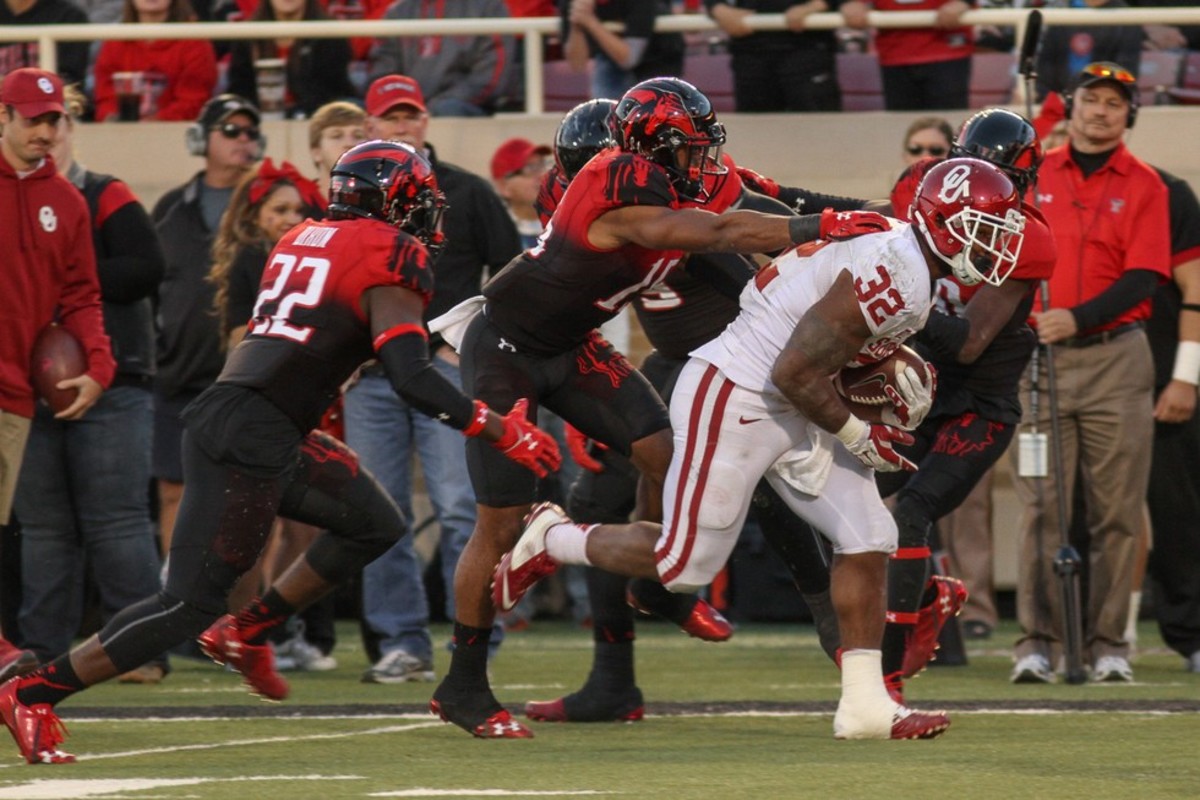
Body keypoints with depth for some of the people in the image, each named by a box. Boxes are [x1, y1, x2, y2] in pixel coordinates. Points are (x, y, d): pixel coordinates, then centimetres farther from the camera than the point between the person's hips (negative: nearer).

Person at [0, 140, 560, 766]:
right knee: (190, 605, -7)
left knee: (374, 525, 19)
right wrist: (500, 431, -12)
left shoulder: (302, 240, 18)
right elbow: (411, 377, -16)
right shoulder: (388, 259, -7)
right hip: (249, 438, -9)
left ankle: (247, 634, 21)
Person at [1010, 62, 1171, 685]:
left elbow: (1143, 278, -6)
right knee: (1041, 505, -4)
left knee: (1117, 510, -1)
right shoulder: (1032, 176, 9)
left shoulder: (1145, 186, 4)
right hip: (1040, 356, 1)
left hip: (1115, 358, -1)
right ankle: (1036, 642, -3)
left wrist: (1078, 318, -18)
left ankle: (1107, 644, 5)